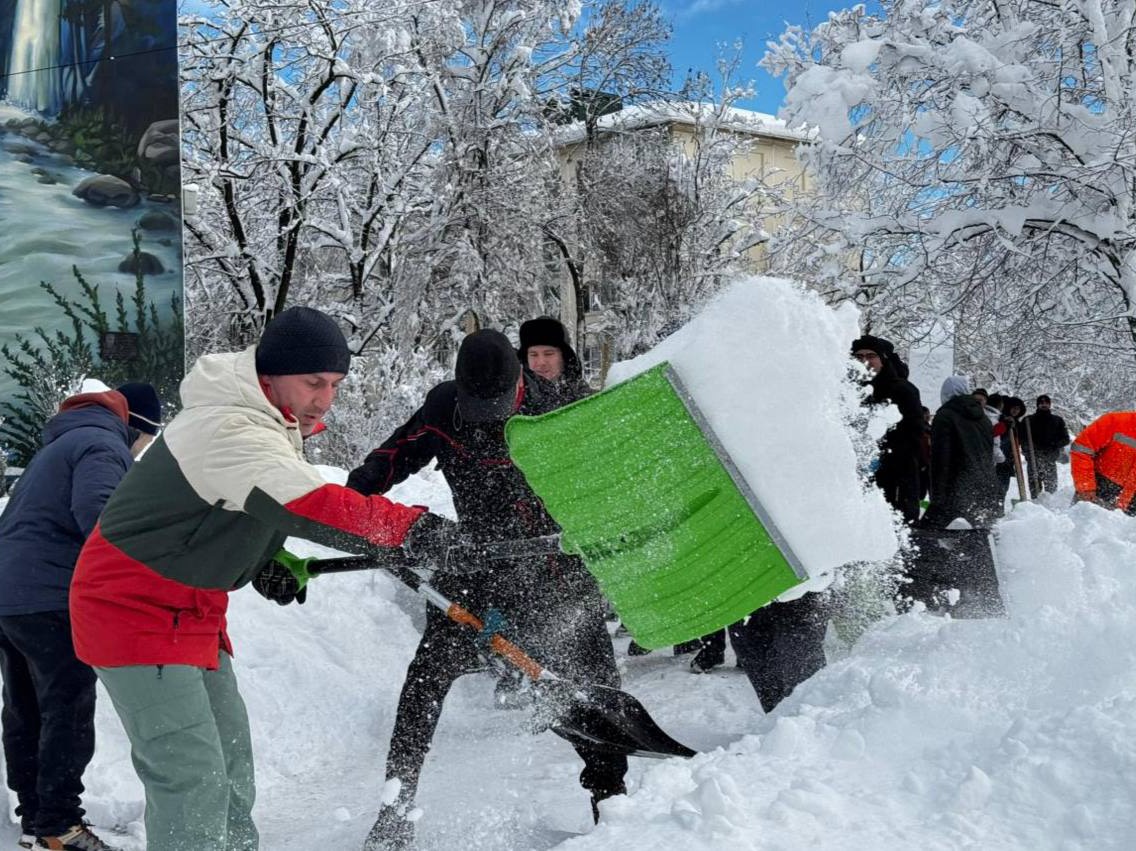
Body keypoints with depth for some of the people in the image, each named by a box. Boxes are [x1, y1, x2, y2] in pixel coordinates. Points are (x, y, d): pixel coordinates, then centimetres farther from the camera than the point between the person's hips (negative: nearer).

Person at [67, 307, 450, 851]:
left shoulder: (267, 426, 3)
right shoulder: (228, 432, -29)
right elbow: (315, 508, -39)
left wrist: (261, 564, 2)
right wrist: (408, 525, -33)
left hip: (188, 609, 10)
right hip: (134, 613, -10)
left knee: (230, 759, 14)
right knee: (193, 775, -11)